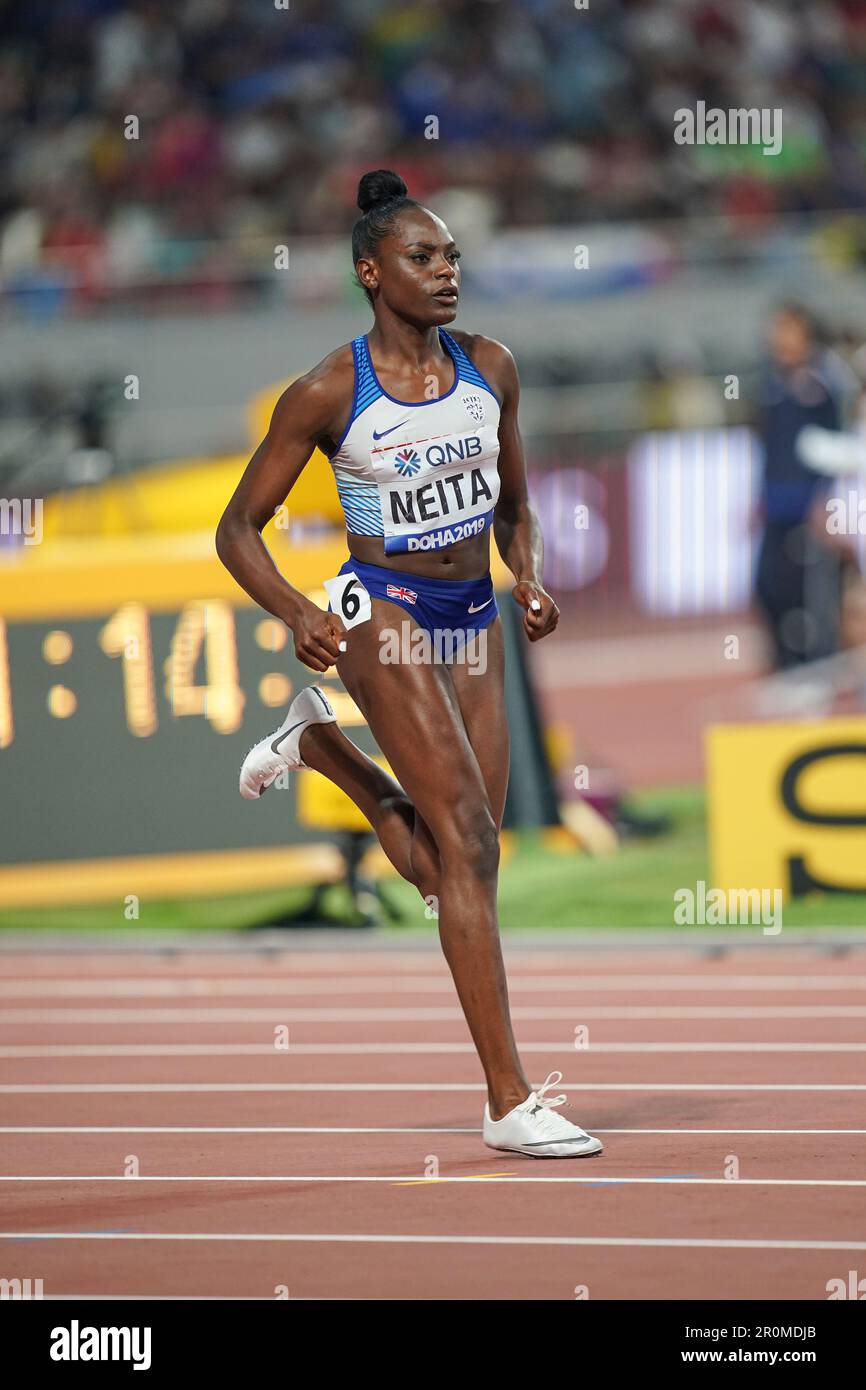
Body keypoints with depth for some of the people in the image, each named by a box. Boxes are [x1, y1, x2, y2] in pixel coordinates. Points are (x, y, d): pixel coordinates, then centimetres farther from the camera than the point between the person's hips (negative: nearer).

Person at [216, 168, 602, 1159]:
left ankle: (319, 743, 31)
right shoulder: (329, 393, -10)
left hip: (473, 617, 6)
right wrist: (297, 615, -21)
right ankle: (509, 1102, -16)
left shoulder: (489, 368, 4)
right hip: (384, 614, -6)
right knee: (467, 836, -16)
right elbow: (237, 529, -5)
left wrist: (530, 580, -3)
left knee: (448, 870, 5)